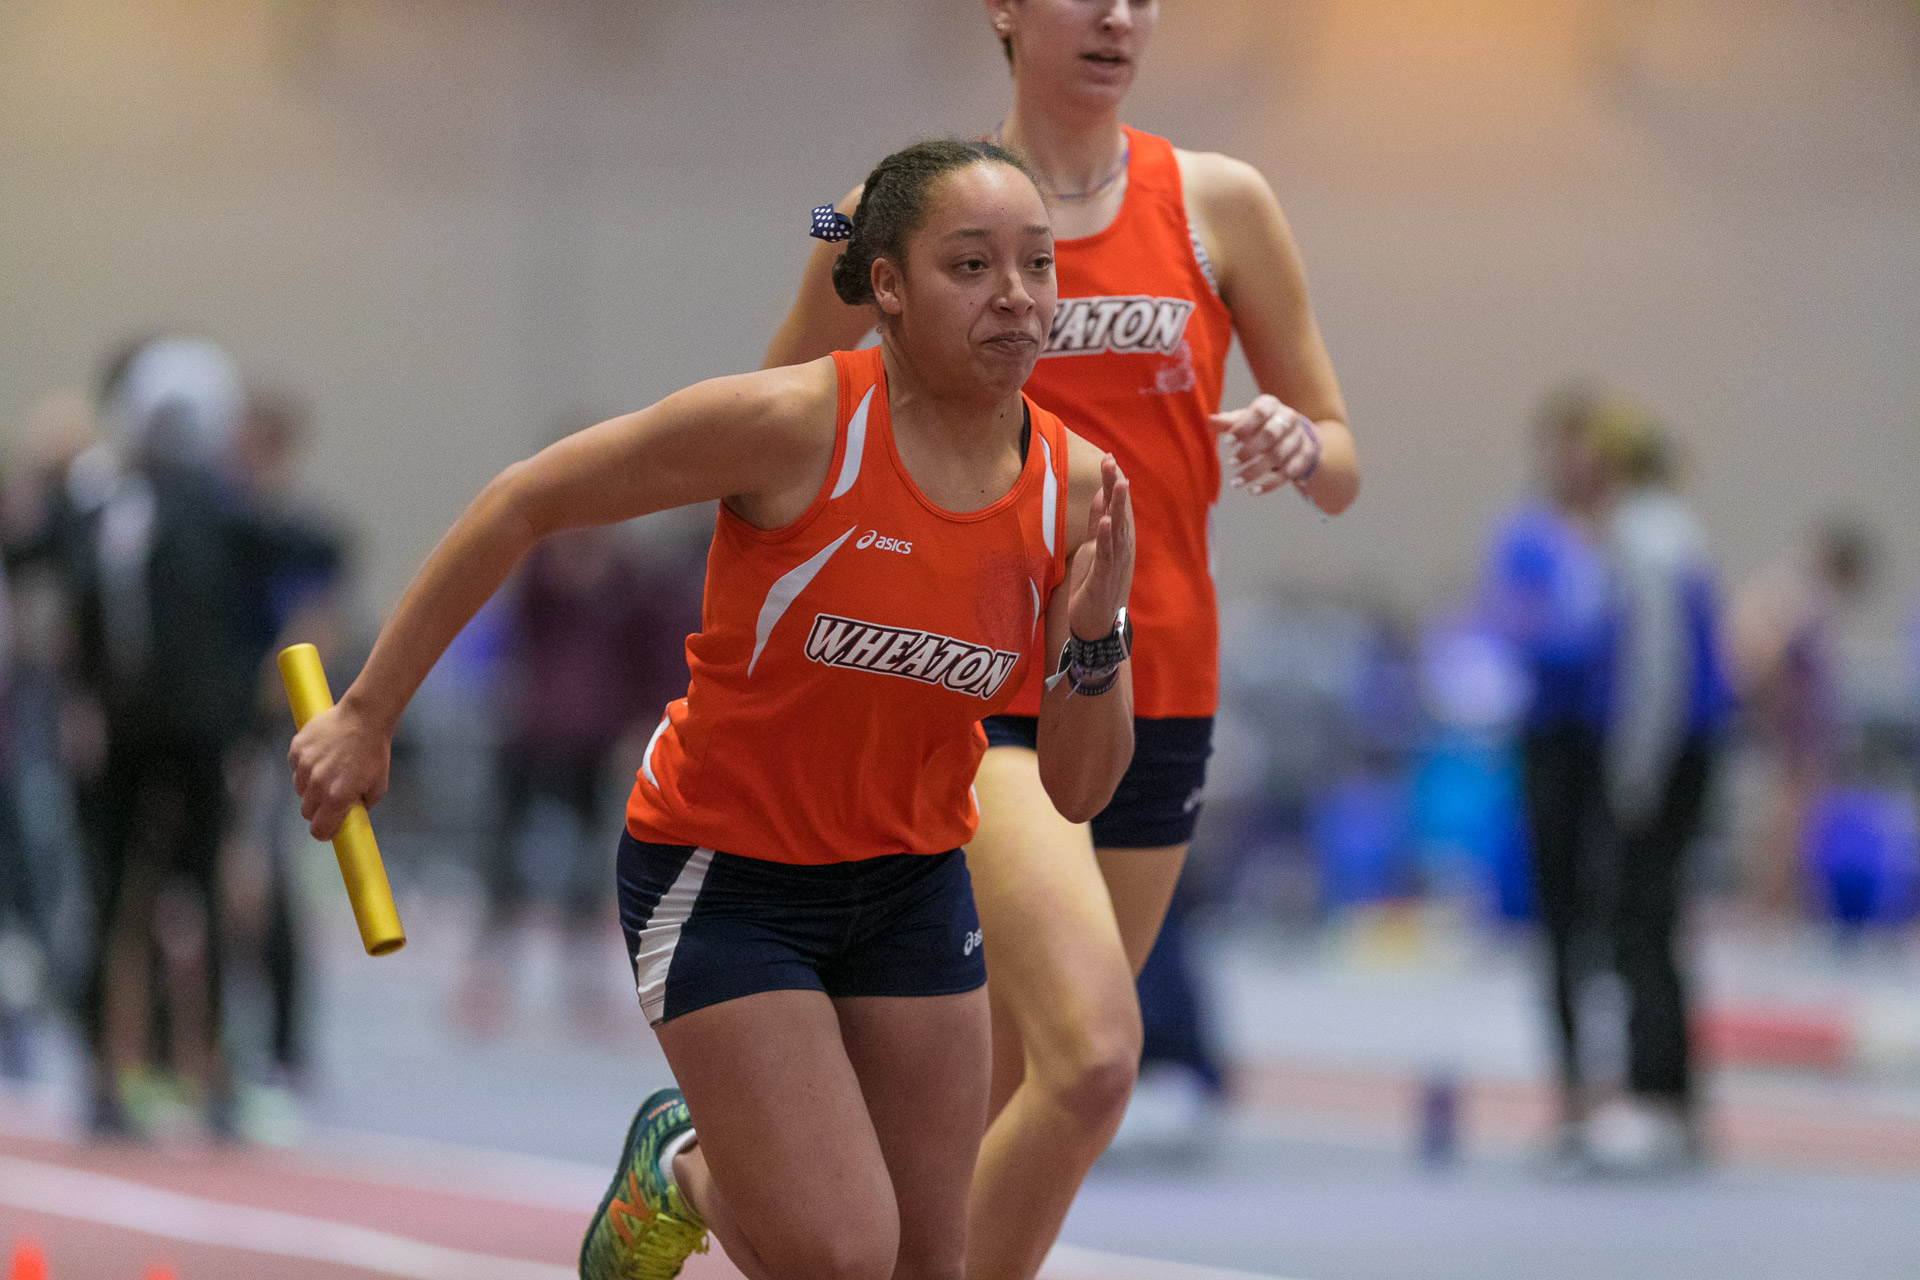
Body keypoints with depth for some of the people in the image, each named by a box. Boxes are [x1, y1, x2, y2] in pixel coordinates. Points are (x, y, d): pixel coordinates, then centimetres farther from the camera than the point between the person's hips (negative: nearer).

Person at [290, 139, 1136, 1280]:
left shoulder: (1077, 489, -10)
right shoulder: (792, 426, -23)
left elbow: (1080, 791, -4)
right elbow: (524, 502, -13)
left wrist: (1095, 636, -23)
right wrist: (369, 713, -11)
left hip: (912, 885, 5)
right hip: (720, 877, -5)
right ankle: (681, 1171, 21)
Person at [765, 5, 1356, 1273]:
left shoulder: (1219, 204, 6)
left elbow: (1341, 471, 9)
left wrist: (1296, 444, -14)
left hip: (1152, 701, 4)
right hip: (978, 692, -4)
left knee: (1016, 1101, 7)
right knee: (1092, 1058, -22)